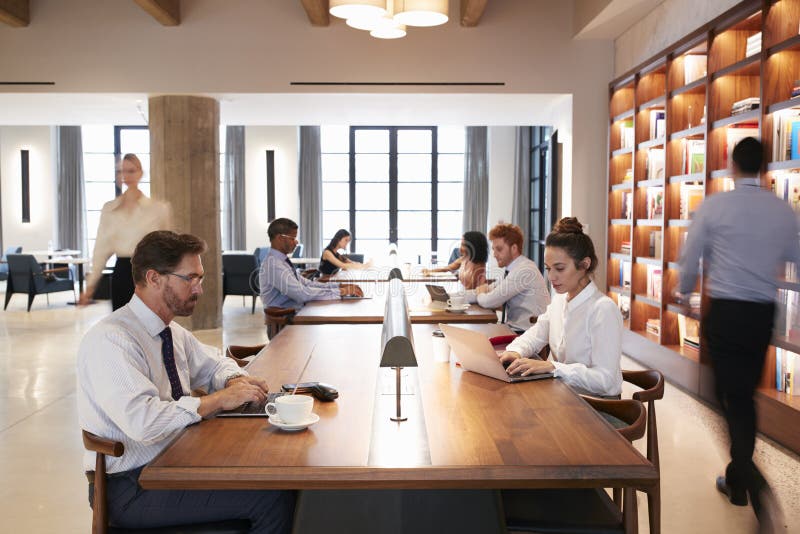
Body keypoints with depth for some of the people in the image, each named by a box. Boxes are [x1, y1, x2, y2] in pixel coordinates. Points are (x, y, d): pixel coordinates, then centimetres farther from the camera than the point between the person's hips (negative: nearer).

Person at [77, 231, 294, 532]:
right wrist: (219, 400, -23)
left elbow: (215, 365, 23)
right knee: (273, 499, -20)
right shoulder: (110, 340, -19)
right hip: (131, 487, -8)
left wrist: (236, 382, 0)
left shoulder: (172, 332, 7)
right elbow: (144, 422, -30)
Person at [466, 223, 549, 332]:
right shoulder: (514, 270, 9)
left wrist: (480, 294, 4)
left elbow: (489, 302, -18)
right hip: (514, 329, 7)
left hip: (526, 334, -7)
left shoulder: (524, 270, -18)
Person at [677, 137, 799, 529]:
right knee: (744, 394, 16)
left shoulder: (714, 206, -9)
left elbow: (690, 257, -2)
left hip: (725, 312, -4)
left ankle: (753, 481, -16)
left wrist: (684, 292, 16)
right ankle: (738, 479, 27)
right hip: (763, 313, 4)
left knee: (731, 396, 3)